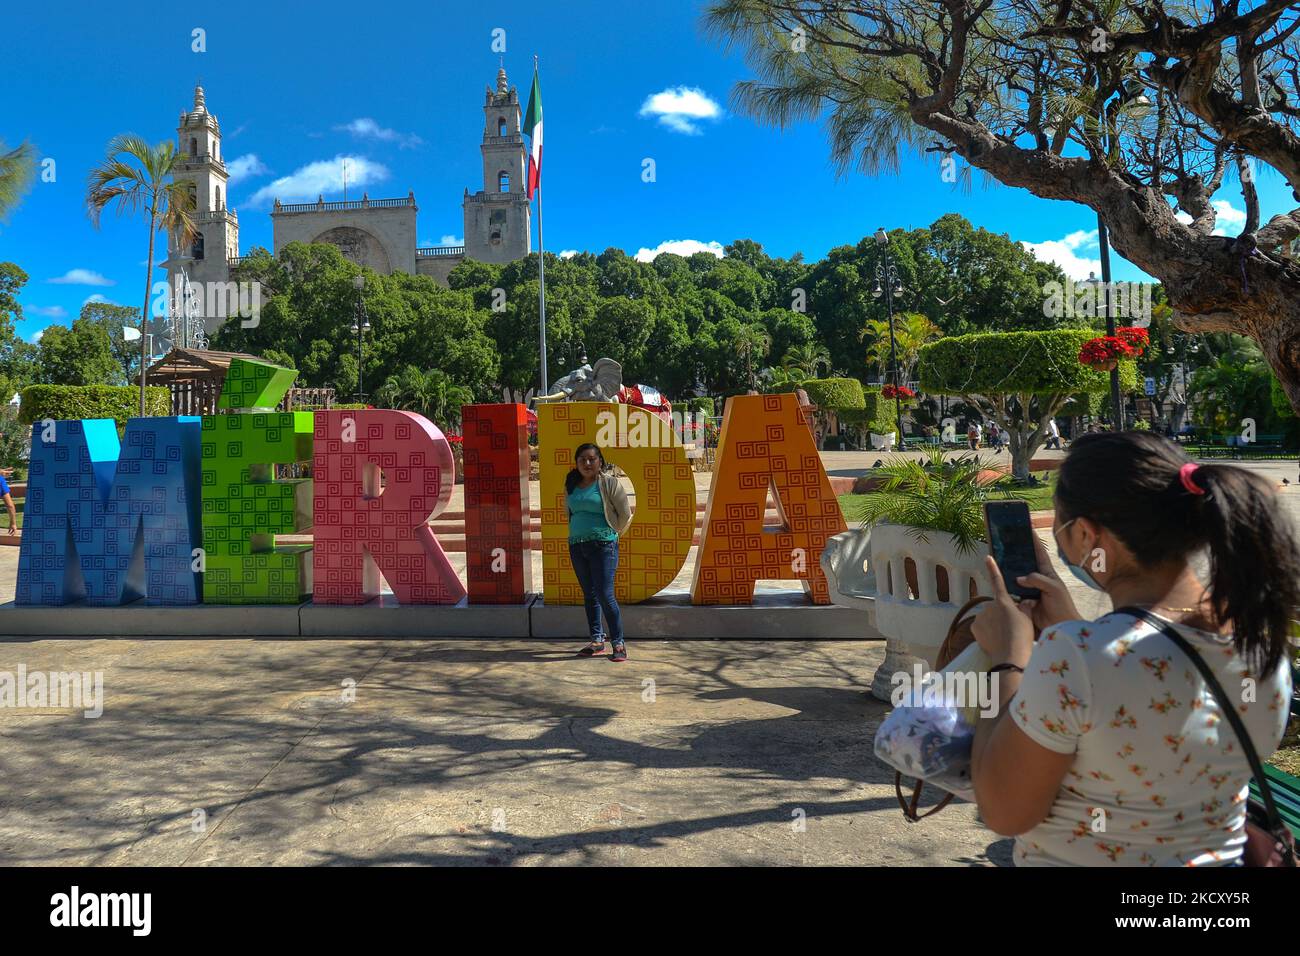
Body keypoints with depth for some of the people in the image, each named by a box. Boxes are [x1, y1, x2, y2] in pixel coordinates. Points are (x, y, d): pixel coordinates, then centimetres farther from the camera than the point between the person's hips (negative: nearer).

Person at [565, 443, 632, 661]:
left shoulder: (609, 483, -6)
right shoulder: (571, 485, 10)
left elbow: (625, 514, -2)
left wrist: (611, 535, 5)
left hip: (602, 545, -6)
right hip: (576, 546, 6)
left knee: (605, 595, -11)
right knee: (589, 594, 11)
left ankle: (618, 643, -2)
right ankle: (597, 640, 20)